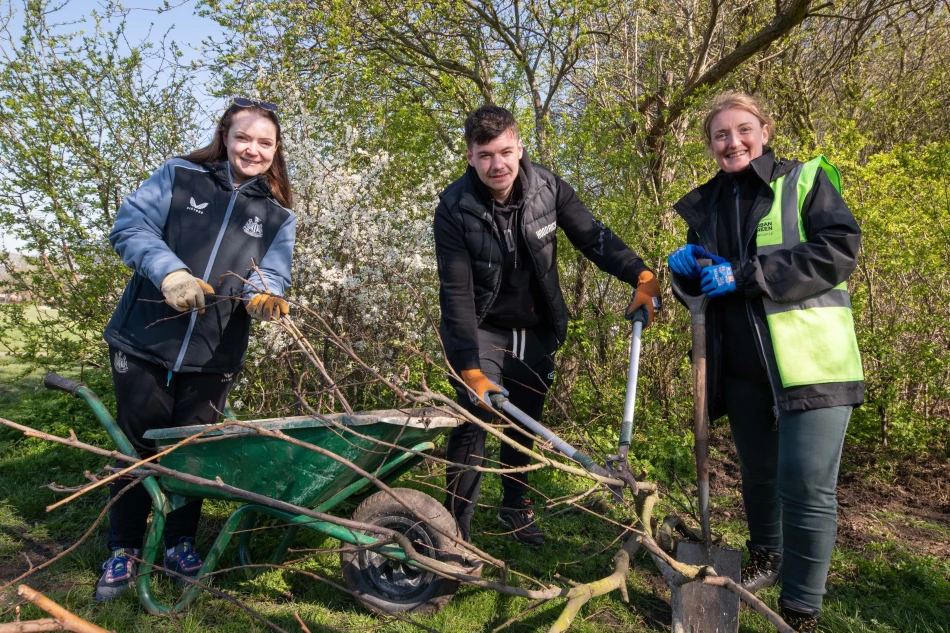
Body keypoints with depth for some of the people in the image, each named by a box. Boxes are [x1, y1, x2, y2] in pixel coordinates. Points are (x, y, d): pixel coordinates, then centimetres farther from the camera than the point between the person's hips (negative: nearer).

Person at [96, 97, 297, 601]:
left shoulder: (278, 214, 5)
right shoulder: (179, 176, 0)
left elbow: (271, 277, 0)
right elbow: (129, 226, -8)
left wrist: (263, 296, -25)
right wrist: (169, 272, -25)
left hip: (214, 356, 2)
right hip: (143, 342, -1)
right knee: (137, 446, 10)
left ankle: (180, 544, 32)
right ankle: (123, 550, 28)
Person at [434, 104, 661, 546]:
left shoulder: (547, 188, -13)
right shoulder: (454, 209, -21)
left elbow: (592, 237, -9)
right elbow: (456, 294, -23)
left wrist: (643, 277, -26)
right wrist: (471, 371, -29)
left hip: (537, 329, 4)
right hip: (482, 328, -3)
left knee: (524, 422, 14)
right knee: (476, 417, -14)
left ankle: (515, 506, 35)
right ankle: (457, 527, 1)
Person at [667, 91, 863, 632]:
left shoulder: (805, 179, -1)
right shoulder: (707, 204, 13)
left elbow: (840, 250, -14)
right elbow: (704, 288, 19)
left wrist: (745, 274, -20)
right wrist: (688, 269, -5)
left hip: (810, 360, -5)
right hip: (741, 365, 5)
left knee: (806, 487, -6)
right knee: (758, 474, 18)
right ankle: (766, 558, 43)